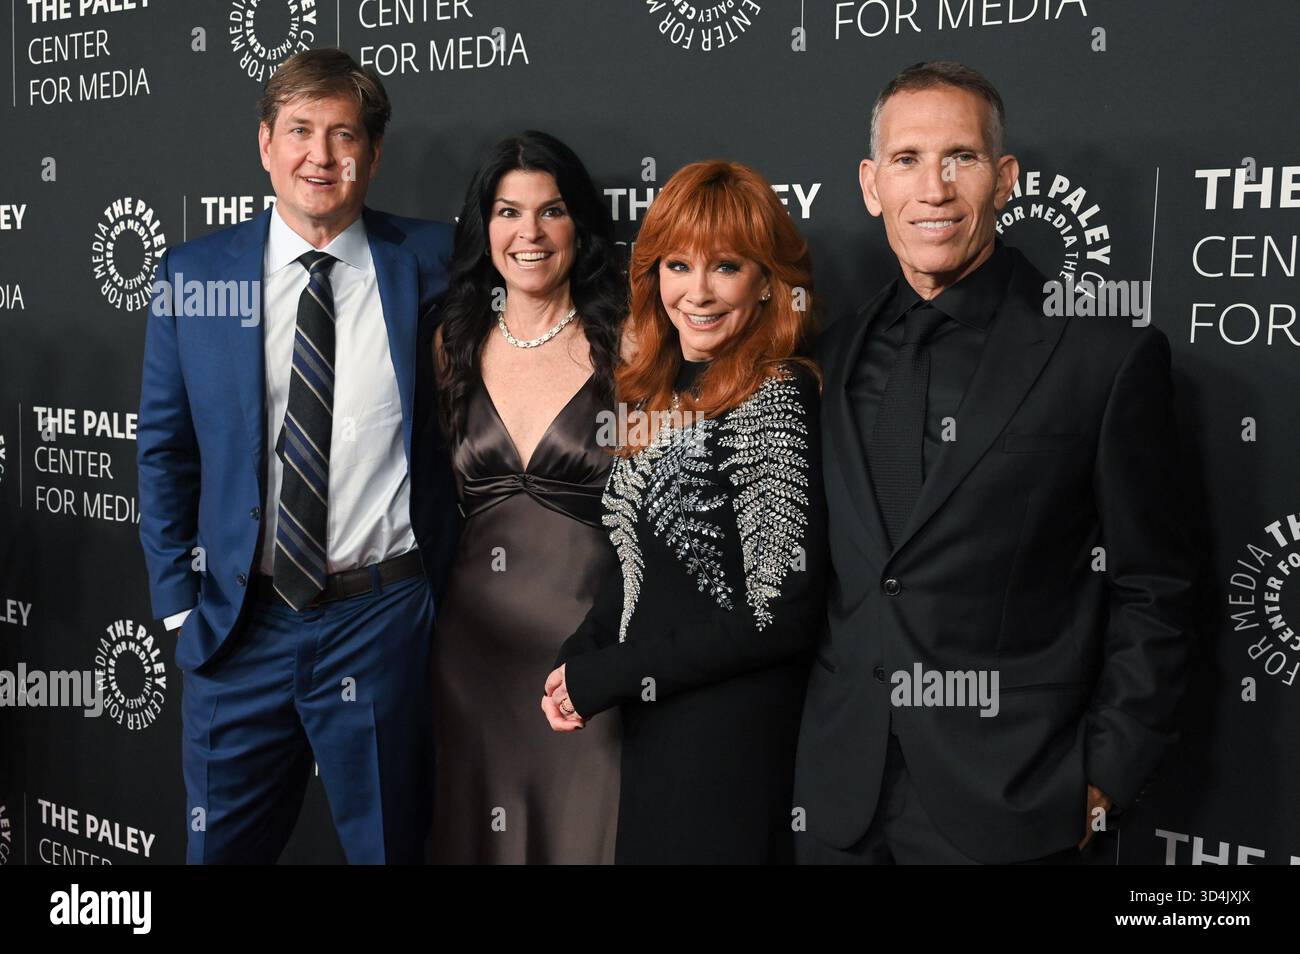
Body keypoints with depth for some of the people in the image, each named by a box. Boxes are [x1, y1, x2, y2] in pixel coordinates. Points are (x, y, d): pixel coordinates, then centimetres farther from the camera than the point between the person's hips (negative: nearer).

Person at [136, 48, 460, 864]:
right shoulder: (194, 273, 1)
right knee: (222, 845, 15)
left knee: (388, 843, 15)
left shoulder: (429, 262, -2)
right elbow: (165, 450, 6)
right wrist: (178, 600, 1)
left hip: (380, 620, -1)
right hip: (239, 622, 1)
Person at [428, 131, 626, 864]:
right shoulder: (454, 347, 8)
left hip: (589, 635, -3)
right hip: (473, 642, 4)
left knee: (585, 827, 6)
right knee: (481, 832, 14)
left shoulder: (624, 344, -3)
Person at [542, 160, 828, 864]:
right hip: (650, 721, 7)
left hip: (731, 733, -7)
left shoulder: (778, 398, -17)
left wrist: (600, 677, -13)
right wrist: (574, 661, -3)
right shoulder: (662, 394, 6)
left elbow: (780, 614, -19)